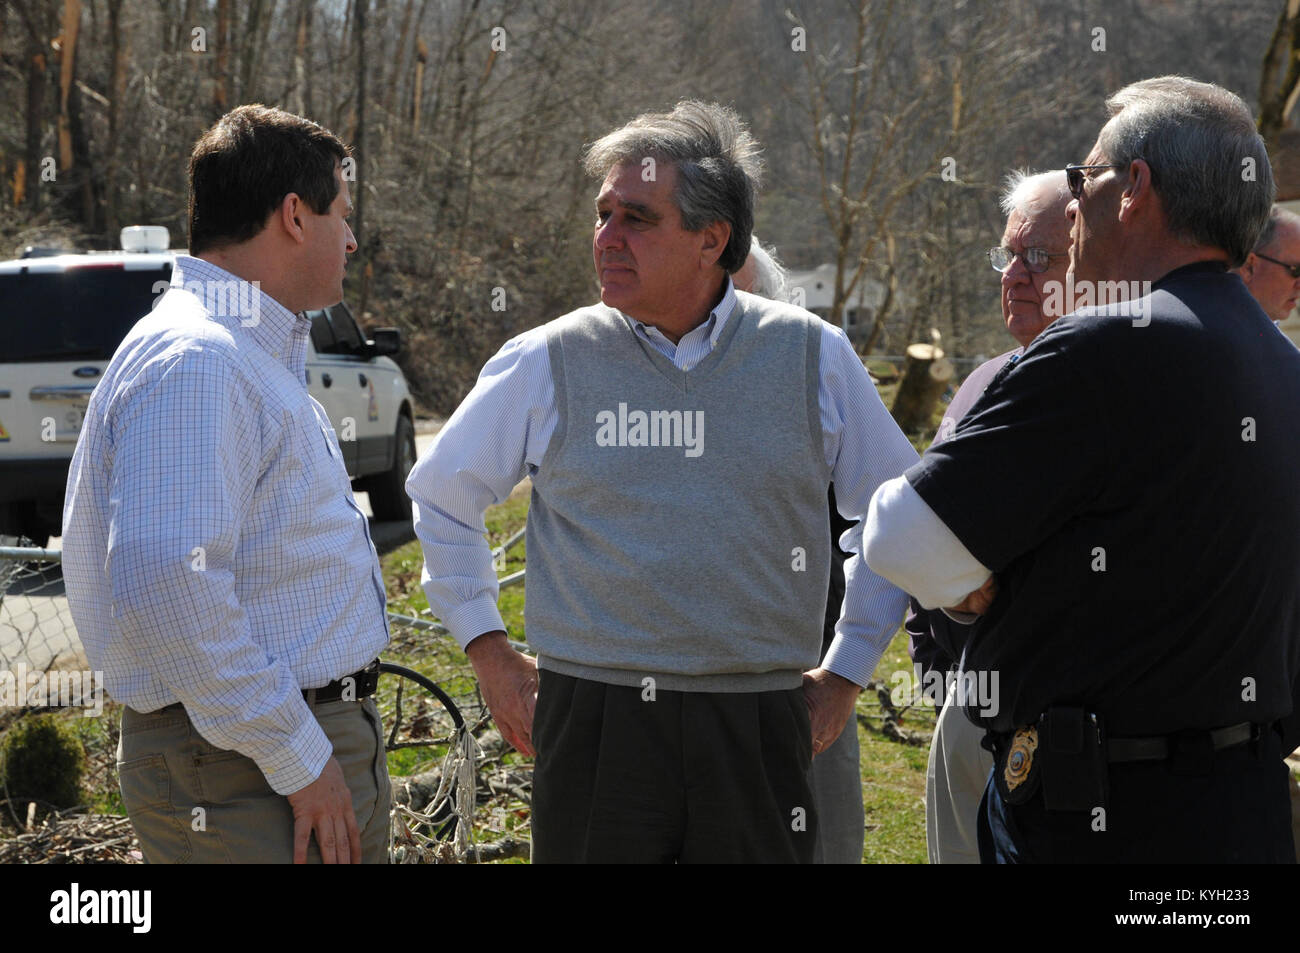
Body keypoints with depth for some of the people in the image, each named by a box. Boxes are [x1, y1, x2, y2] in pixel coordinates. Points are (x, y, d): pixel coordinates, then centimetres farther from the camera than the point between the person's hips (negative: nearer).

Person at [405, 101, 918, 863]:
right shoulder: (549, 363, 2)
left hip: (755, 733, 1)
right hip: (596, 729, 0)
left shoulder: (812, 357, 3)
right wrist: (491, 653, 12)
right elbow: (442, 496, 16)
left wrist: (847, 672, 12)